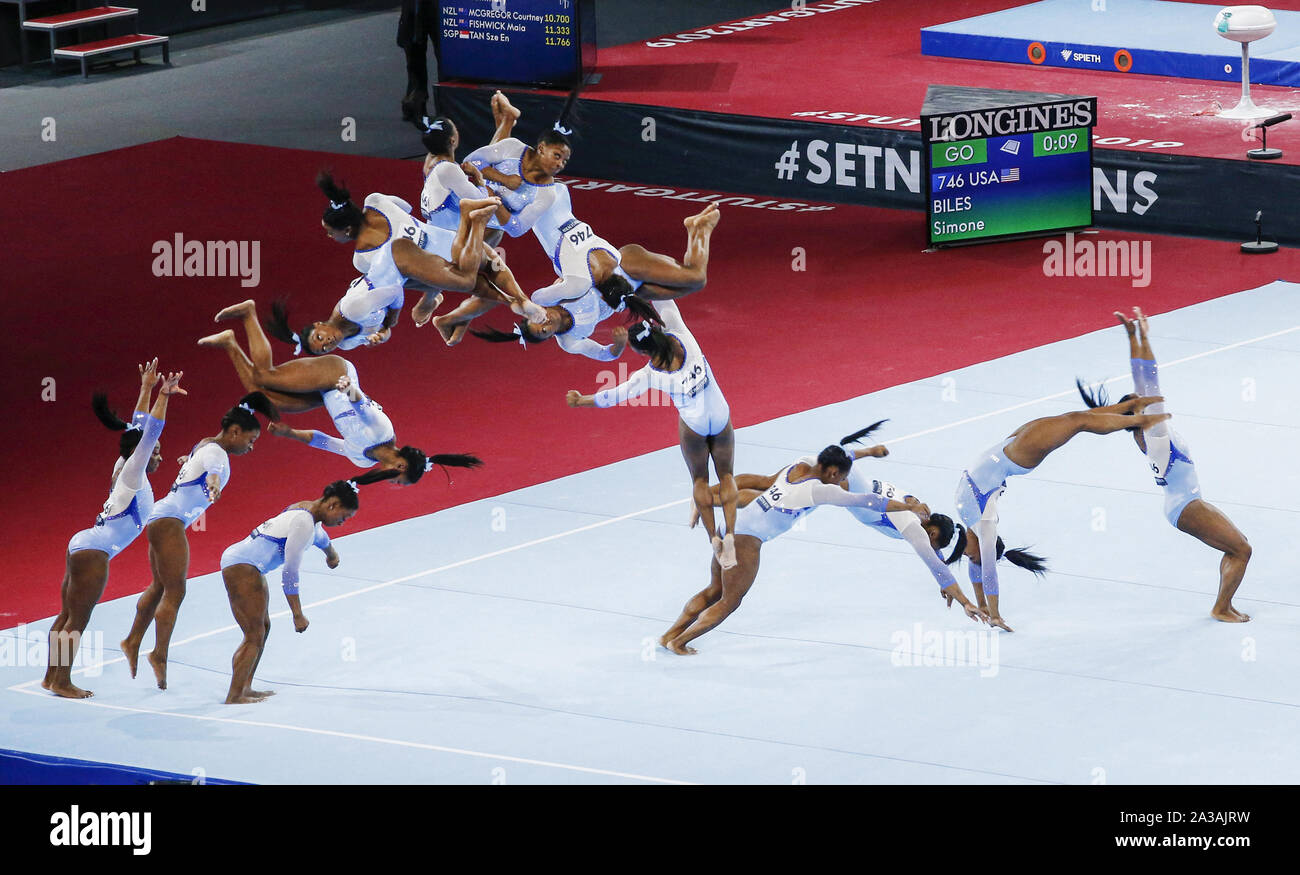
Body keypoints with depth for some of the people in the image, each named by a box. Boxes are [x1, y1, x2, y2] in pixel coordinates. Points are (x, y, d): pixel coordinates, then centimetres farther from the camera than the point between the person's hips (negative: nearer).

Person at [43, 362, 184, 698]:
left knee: (67, 616, 12)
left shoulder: (123, 469, 12)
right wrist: (162, 397, -23)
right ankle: (62, 681, -2)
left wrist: (147, 391, 25)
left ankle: (52, 676, 17)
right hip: (93, 552, -10)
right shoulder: (131, 473, -10)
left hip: (82, 546, 10)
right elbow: (149, 434, -20)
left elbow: (139, 430, 22)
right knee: (77, 619, -5)